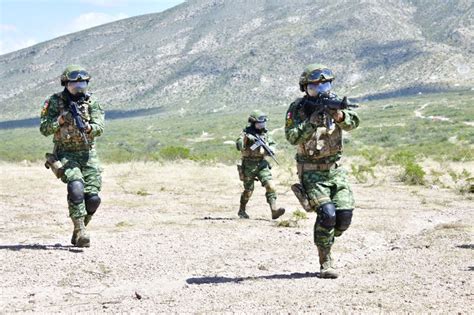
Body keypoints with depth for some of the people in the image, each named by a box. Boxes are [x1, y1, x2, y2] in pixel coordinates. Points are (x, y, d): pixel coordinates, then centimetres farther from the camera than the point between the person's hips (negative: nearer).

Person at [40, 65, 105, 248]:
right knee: (76, 186, -27)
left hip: (88, 154, 3)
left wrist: (88, 127, -32)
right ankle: (80, 233, -24)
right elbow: (44, 129, -5)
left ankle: (78, 230, 18)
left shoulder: (91, 102, 2)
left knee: (92, 197, -7)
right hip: (65, 155, -2)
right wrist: (61, 119, -21)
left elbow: (99, 127, -10)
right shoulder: (55, 102, -2)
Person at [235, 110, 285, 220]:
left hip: (262, 164, 4)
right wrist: (245, 138, -39)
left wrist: (270, 149, -2)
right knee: (248, 190, 7)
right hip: (249, 165, -4)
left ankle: (274, 210, -18)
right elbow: (239, 146, -22)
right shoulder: (247, 132, -9)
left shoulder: (265, 133, 7)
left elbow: (272, 143, 20)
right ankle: (242, 211, 29)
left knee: (270, 185, -13)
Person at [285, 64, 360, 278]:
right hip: (312, 172, -4)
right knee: (327, 214, -18)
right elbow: (292, 137, -20)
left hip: (335, 169, 4)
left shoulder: (333, 102, 1)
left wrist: (340, 116, -35)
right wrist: (312, 122, -31)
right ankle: (325, 262, -5)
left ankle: (325, 241, 24)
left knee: (345, 214, -6)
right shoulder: (297, 108, -7)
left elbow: (353, 123, -14)